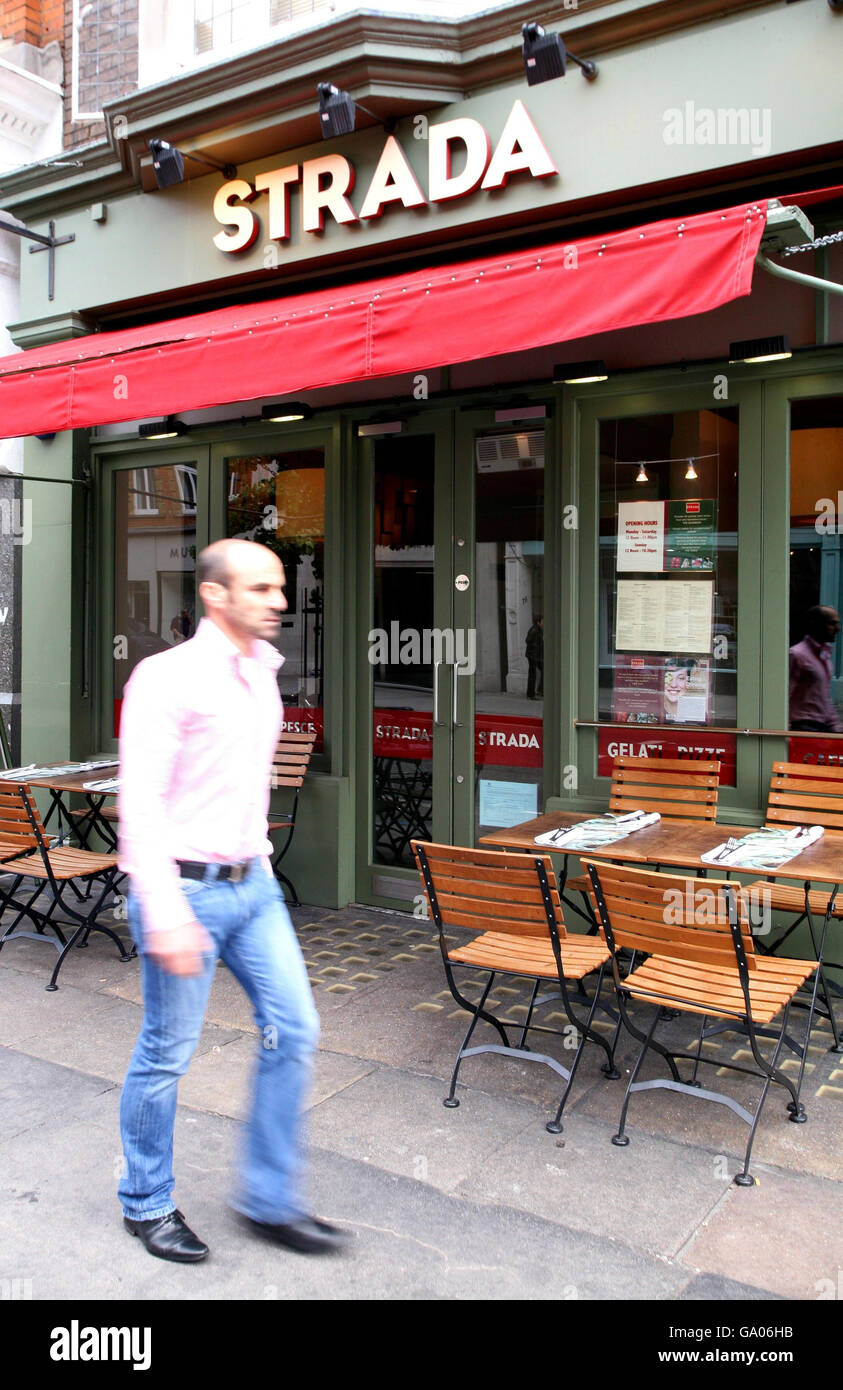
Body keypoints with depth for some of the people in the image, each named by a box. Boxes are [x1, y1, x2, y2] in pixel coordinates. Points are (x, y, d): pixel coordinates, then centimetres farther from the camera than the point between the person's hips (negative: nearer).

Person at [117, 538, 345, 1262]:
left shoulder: (263, 678, 10)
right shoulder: (167, 677, -15)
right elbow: (140, 804, -20)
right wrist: (164, 917, -24)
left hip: (252, 885, 8)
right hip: (186, 889, -7)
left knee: (293, 1028, 7)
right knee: (167, 1054, 7)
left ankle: (270, 1198, 24)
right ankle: (147, 1203, 30)